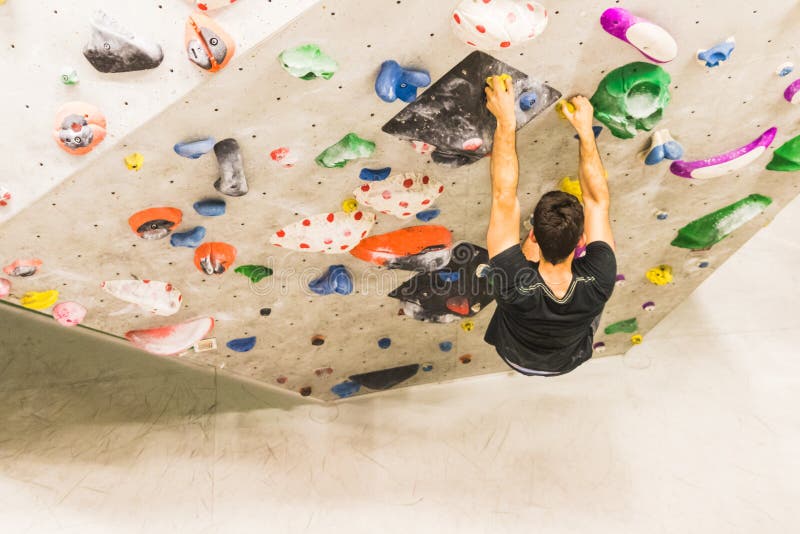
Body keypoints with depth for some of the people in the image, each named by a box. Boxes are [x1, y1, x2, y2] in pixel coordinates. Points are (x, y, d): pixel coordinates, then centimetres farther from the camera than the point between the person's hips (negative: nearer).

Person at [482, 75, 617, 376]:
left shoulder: (513, 284, -45)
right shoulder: (598, 284, -40)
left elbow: (504, 197, -39)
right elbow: (598, 202, -28)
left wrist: (505, 120, -37)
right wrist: (585, 129, -25)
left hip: (518, 359, -1)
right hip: (571, 360, 1)